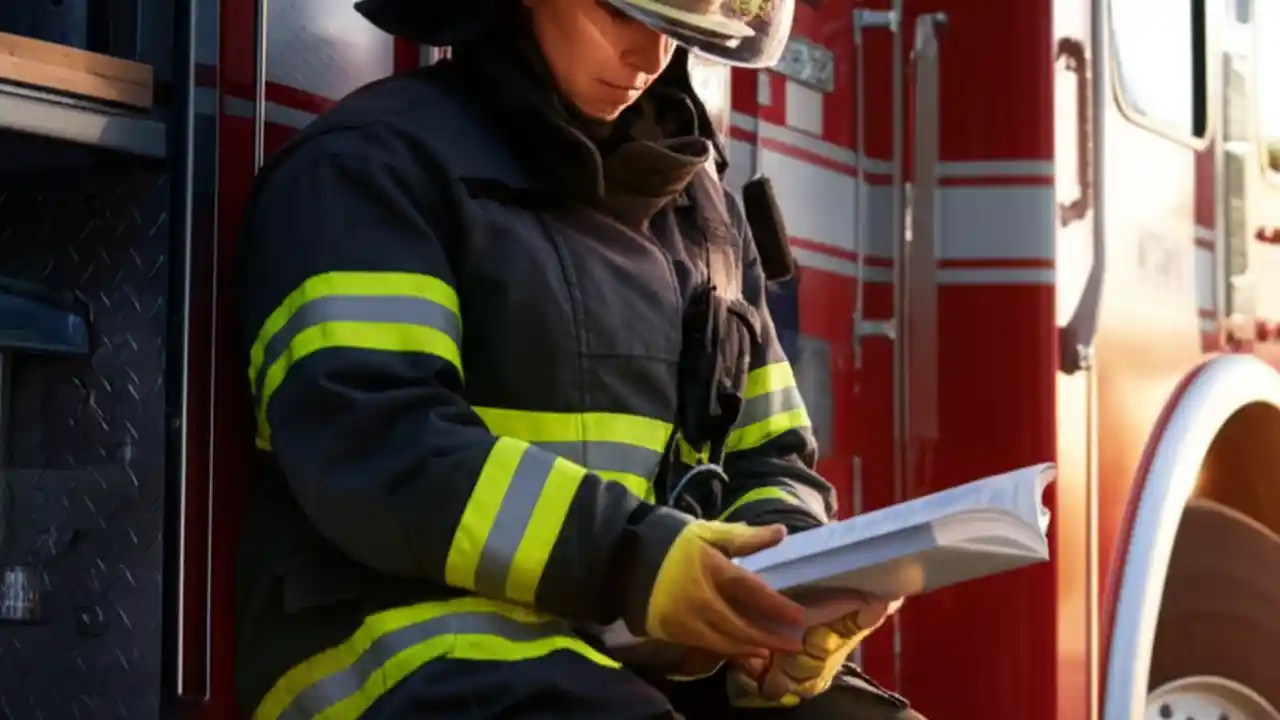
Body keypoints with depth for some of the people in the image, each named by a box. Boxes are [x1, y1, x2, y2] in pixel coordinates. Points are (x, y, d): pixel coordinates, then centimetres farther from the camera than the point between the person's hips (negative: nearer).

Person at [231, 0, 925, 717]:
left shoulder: (695, 200, 20)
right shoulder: (379, 159, -1)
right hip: (420, 635, -6)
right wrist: (620, 555, -25)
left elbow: (766, 457, 20)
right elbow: (361, 443, -15)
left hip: (647, 653, 7)